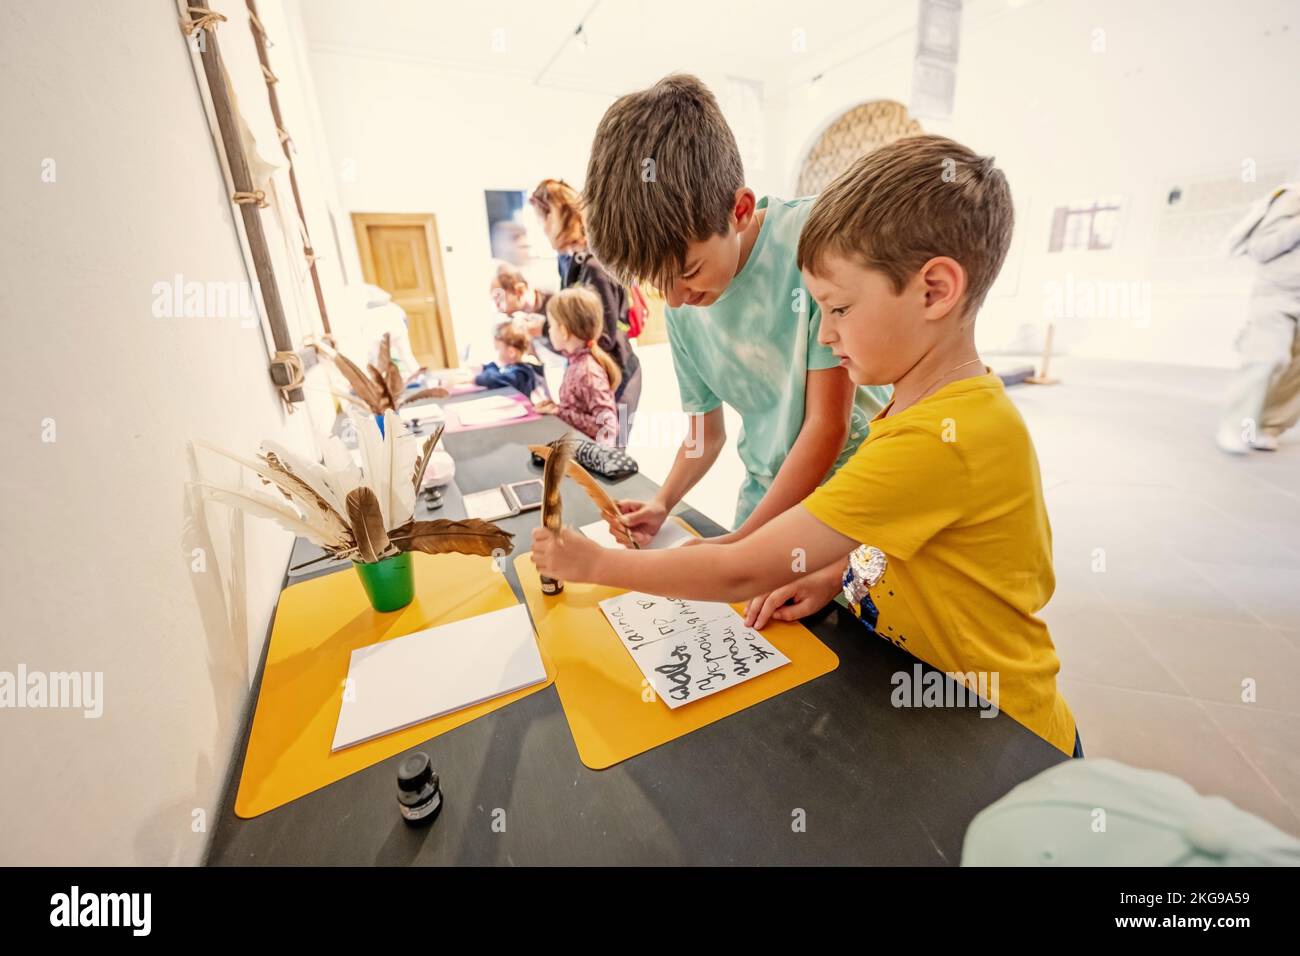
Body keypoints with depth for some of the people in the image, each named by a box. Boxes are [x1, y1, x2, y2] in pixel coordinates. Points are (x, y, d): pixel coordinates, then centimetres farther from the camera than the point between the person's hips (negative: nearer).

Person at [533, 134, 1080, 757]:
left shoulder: (941, 438, -31)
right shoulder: (926, 402, -1)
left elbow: (742, 572, -29)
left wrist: (595, 563, -18)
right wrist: (831, 575, -6)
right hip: (912, 688, 7)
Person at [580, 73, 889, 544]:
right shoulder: (681, 307, -5)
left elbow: (828, 423, -20)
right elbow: (707, 432, 6)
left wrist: (734, 544, -17)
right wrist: (662, 503, -13)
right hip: (766, 487, 4)